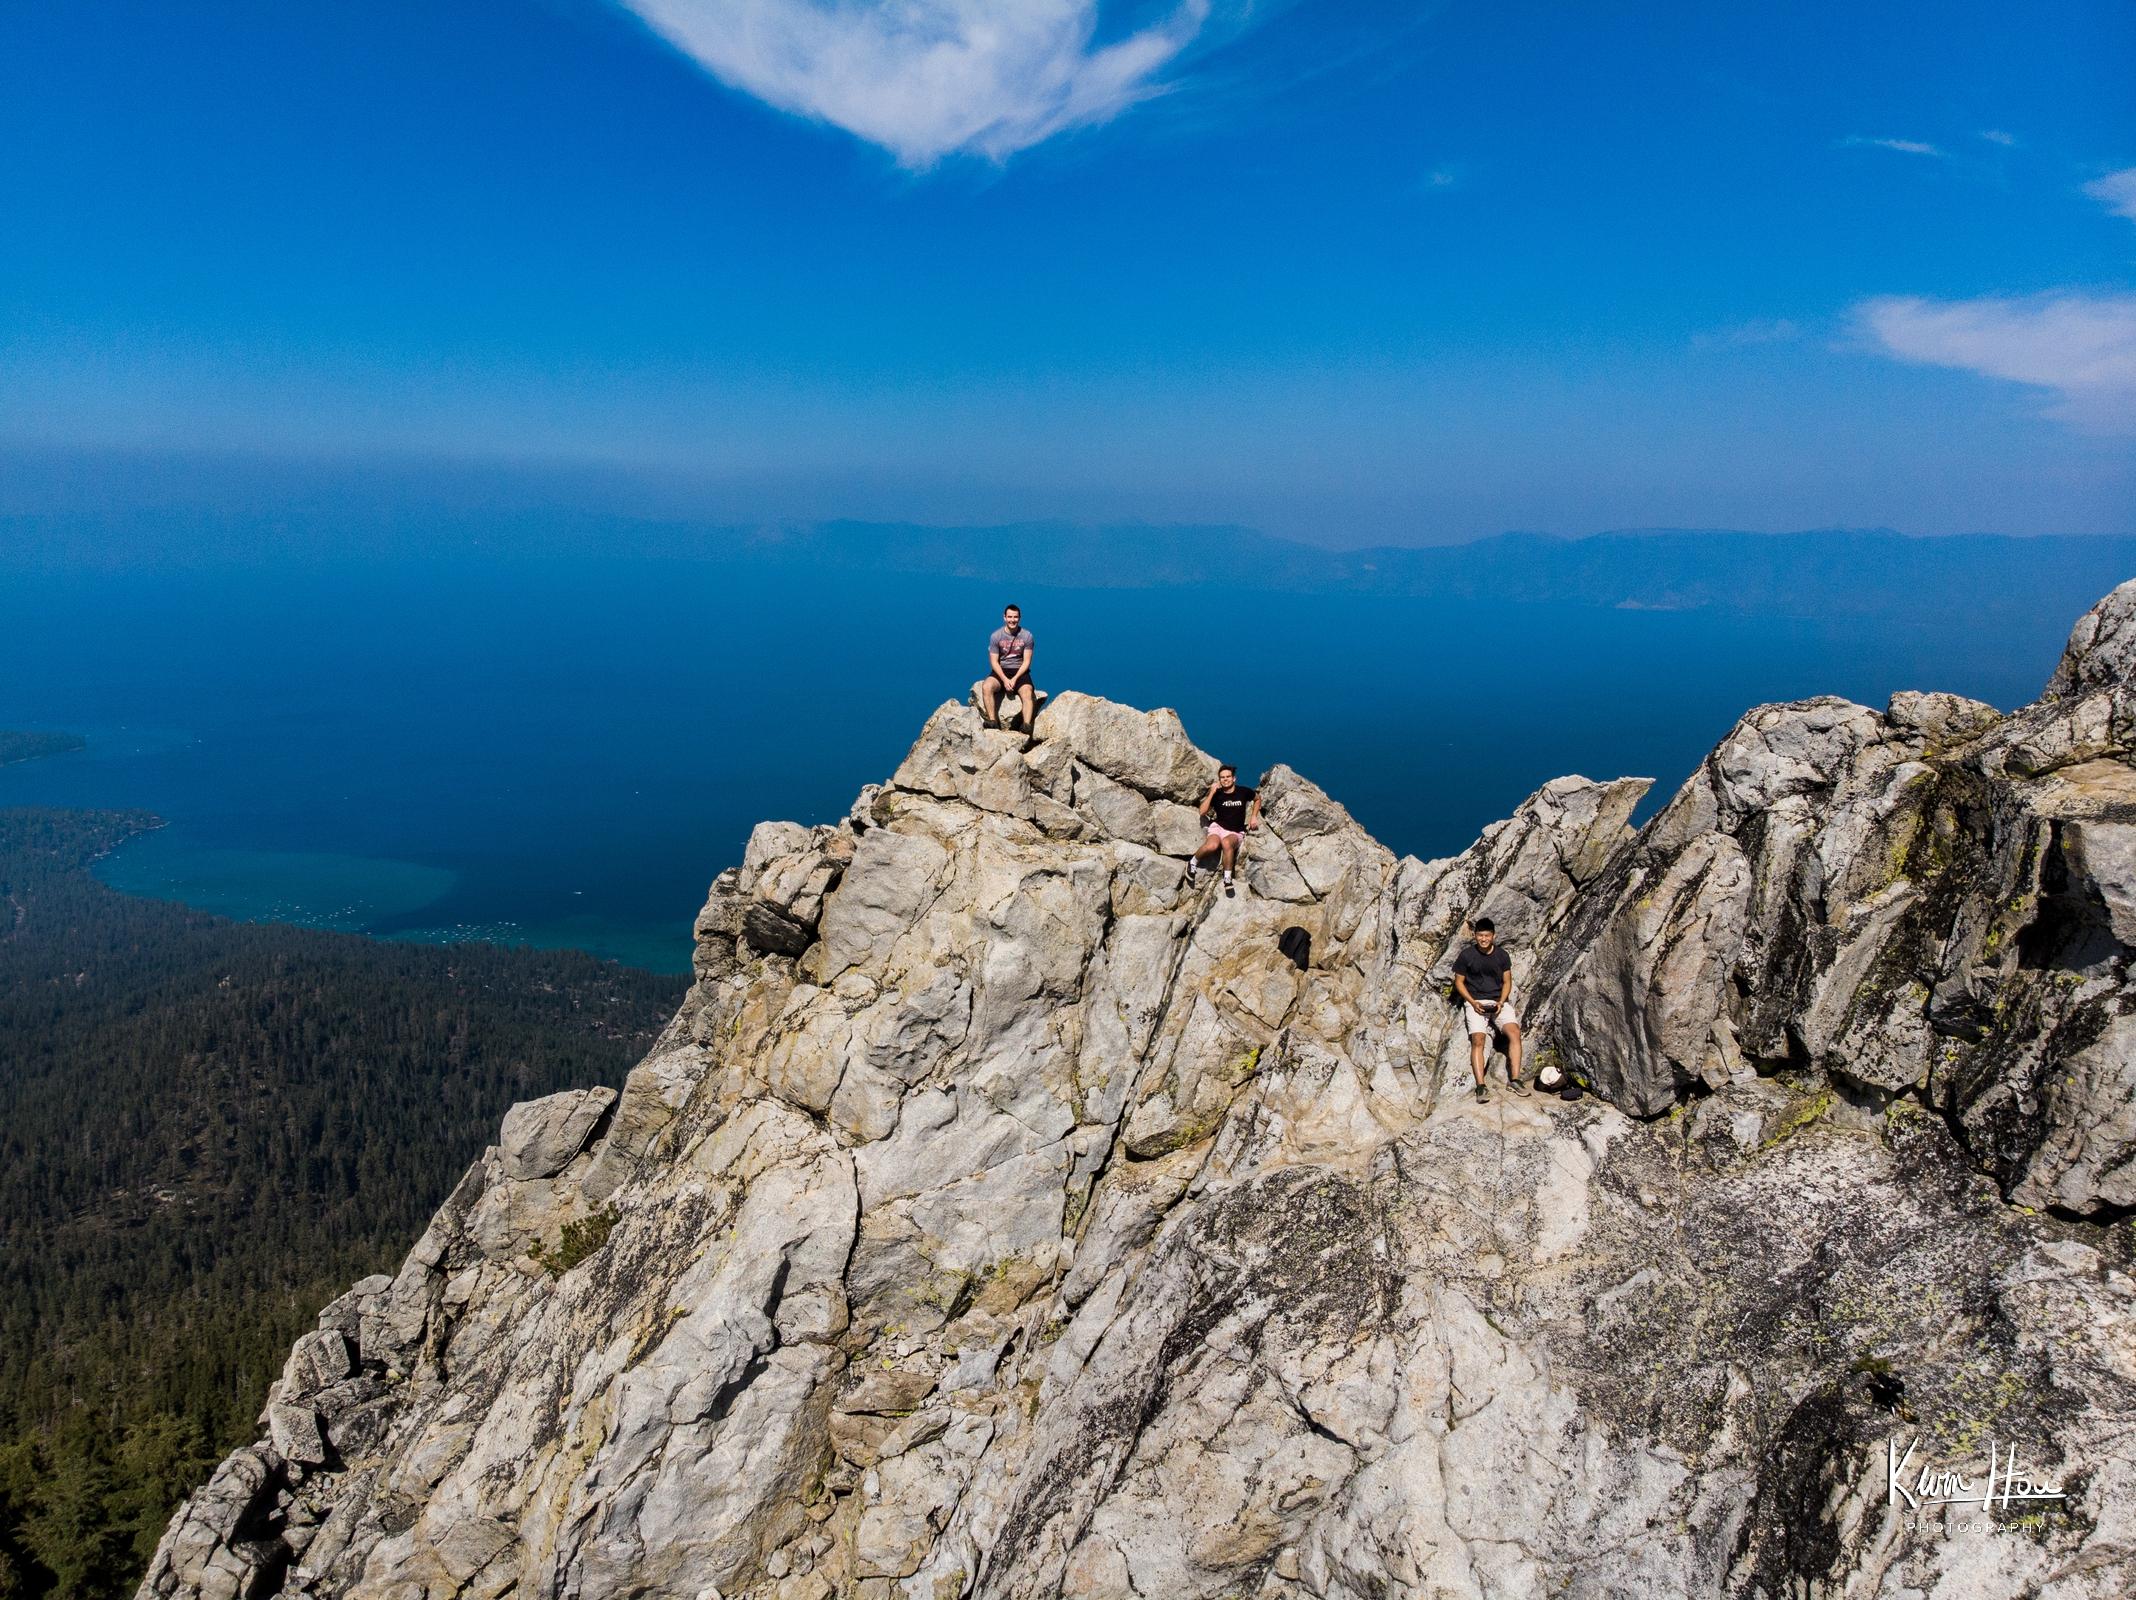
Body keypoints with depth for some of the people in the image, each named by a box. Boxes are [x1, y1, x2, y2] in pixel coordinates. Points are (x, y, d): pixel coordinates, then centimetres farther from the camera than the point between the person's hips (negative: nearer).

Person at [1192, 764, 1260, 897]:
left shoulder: (1243, 791, 0)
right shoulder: (1217, 794, -1)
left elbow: (1257, 799, 21)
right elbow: (1202, 812, -10)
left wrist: (1254, 816, 10)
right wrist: (1211, 793, -15)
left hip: (1236, 832, 0)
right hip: (1218, 827, 0)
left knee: (1226, 842, -39)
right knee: (1212, 846, -36)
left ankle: (1227, 878, -26)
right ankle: (1193, 861, -6)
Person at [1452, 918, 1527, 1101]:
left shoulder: (1502, 956, 4)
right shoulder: (1466, 956, -3)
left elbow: (1507, 982, 11)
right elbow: (1459, 982, 4)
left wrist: (1501, 1002, -7)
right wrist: (1473, 1002, -10)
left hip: (1499, 1002, 2)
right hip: (1475, 1002, -2)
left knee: (1514, 1032, -22)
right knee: (1478, 1040, -23)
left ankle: (1515, 1079, -18)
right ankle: (1480, 1086, -28)